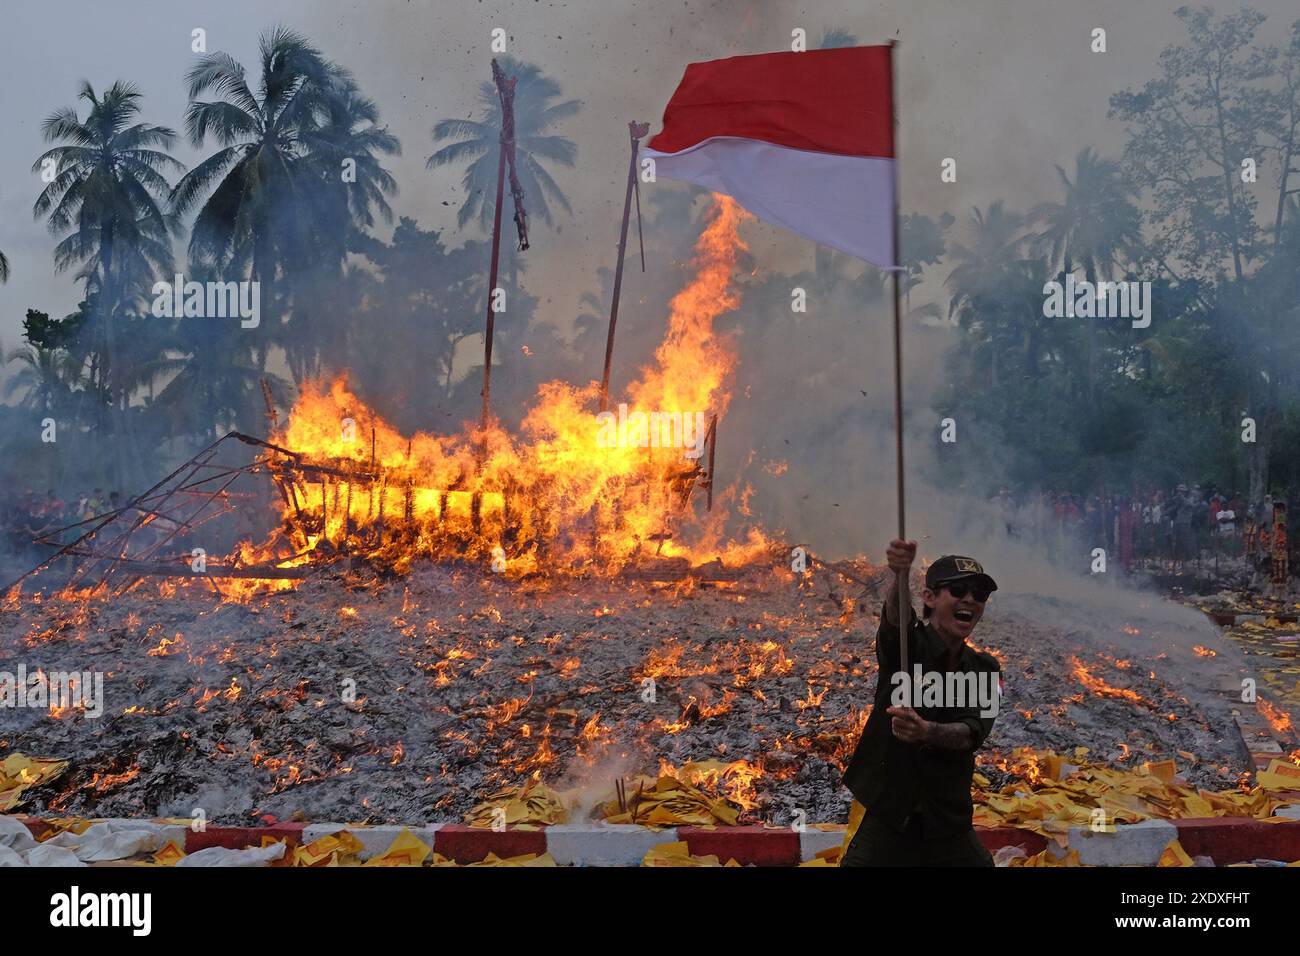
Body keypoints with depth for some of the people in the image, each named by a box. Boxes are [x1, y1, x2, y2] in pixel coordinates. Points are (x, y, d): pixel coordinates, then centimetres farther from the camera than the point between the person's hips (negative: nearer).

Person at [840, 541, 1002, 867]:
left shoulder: (984, 669, 3)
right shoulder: (907, 644, -7)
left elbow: (972, 733, -13)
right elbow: (895, 619, -32)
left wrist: (928, 732, -35)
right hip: (888, 821, -3)